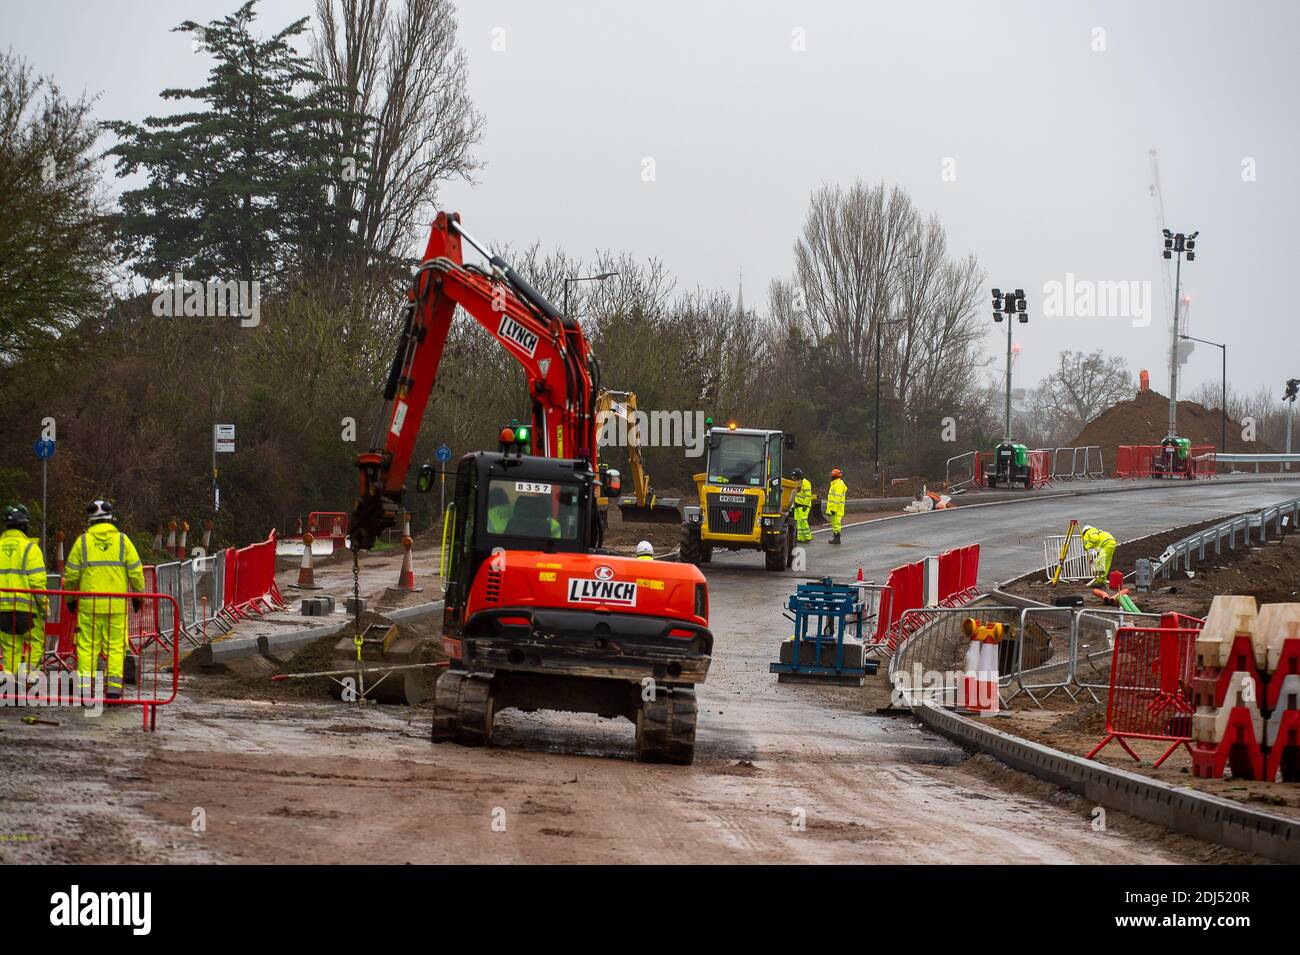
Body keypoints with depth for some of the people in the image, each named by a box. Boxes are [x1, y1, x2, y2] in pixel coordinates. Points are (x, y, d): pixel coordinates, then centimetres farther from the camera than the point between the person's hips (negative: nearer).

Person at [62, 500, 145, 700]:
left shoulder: (82, 541, 1)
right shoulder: (123, 541, 1)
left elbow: (71, 574, 4)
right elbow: (136, 571, 3)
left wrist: (69, 598, 17)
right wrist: (138, 595, 16)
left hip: (88, 604, 0)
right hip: (117, 605, 0)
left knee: (87, 647, 4)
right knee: (115, 647, 4)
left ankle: (84, 688, 0)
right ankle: (113, 688, -1)